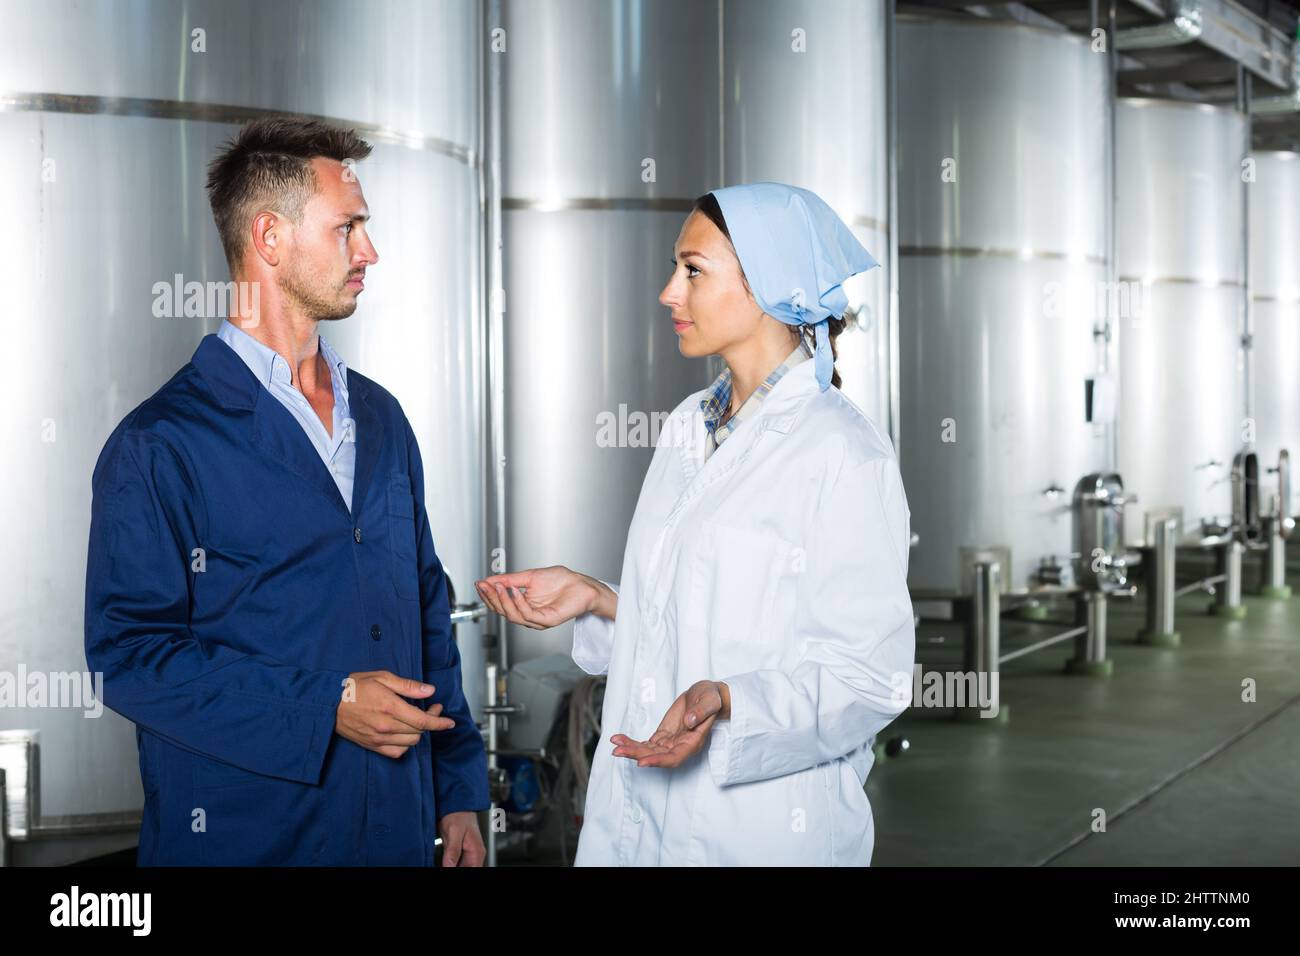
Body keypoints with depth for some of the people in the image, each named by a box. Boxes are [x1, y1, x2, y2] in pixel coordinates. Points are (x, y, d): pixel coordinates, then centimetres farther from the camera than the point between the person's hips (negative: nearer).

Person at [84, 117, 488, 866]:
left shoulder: (381, 418, 10)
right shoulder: (158, 445, -10)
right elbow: (127, 653, -14)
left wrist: (459, 793, 9)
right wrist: (325, 708, -18)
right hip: (243, 835, -5)